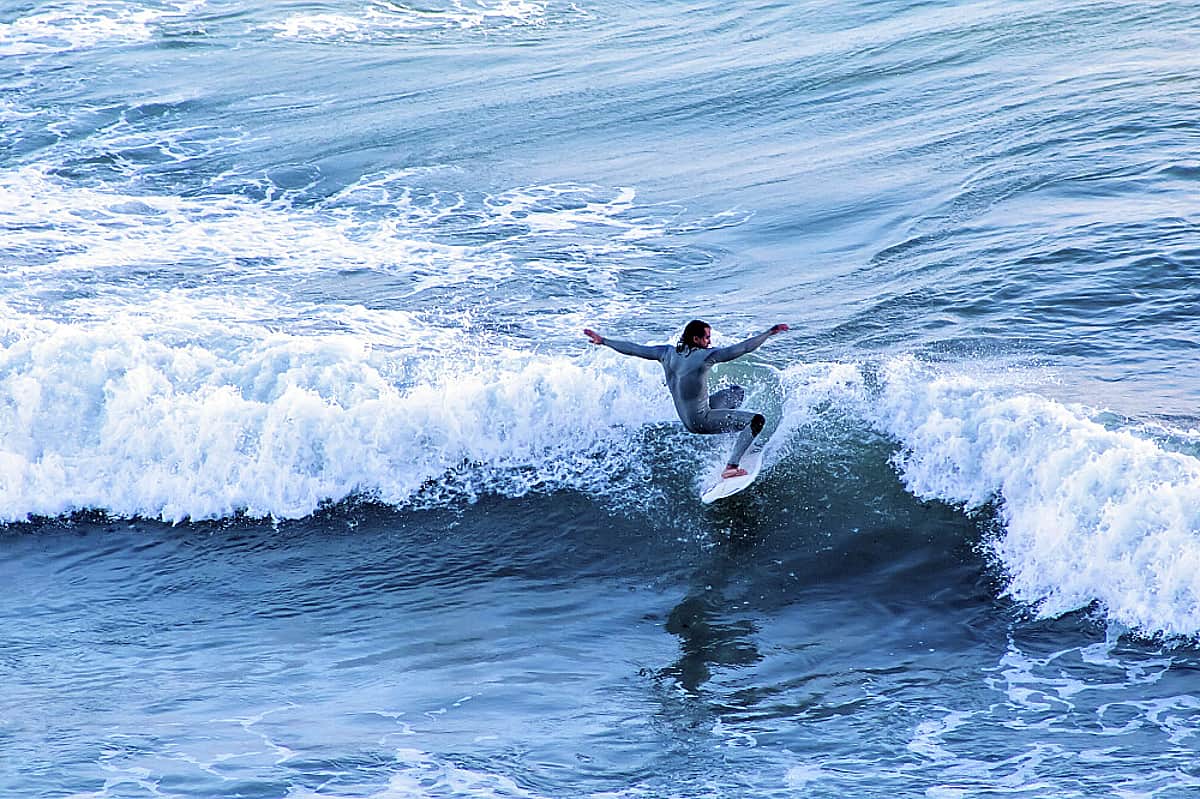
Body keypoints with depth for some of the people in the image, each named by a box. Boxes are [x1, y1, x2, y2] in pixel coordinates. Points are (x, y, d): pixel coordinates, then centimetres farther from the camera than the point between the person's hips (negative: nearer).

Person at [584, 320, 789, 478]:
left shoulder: (668, 353, -1)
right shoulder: (705, 356, -20)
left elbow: (633, 349, 6)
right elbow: (742, 348, -22)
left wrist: (603, 341, 17)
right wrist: (770, 333, -18)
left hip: (686, 418, 8)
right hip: (701, 420, -8)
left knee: (737, 391, 23)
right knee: (757, 420, -11)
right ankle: (731, 467, -16)